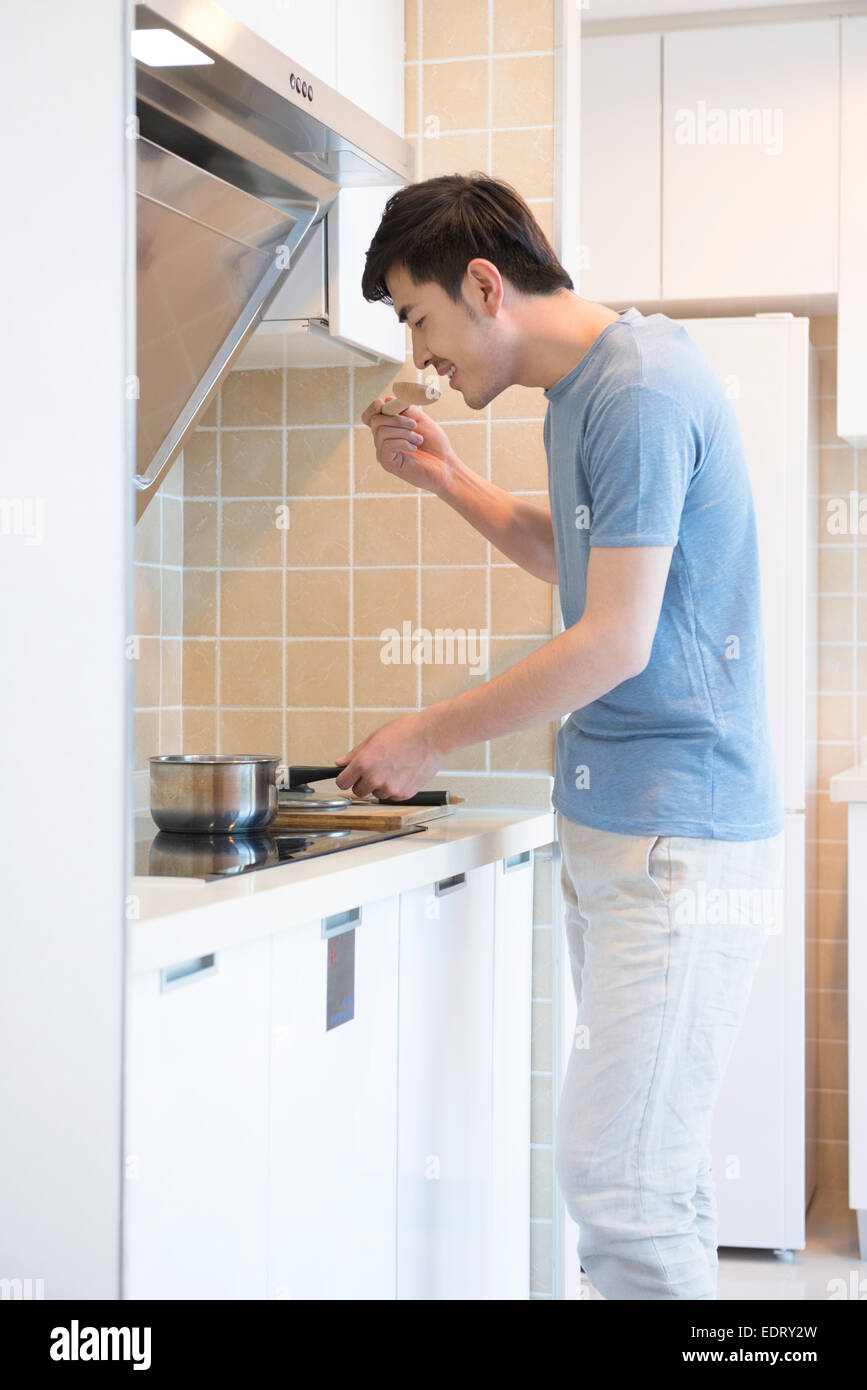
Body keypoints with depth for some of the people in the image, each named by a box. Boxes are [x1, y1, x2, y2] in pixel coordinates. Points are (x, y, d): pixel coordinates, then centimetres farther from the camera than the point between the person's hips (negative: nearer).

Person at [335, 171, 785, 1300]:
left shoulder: (640, 390, -15)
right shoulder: (587, 386, 16)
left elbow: (614, 643, -18)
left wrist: (431, 737, -7)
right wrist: (447, 478, 20)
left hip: (679, 835, -10)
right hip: (611, 824, 10)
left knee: (614, 1176, -9)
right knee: (654, 1166, 13)